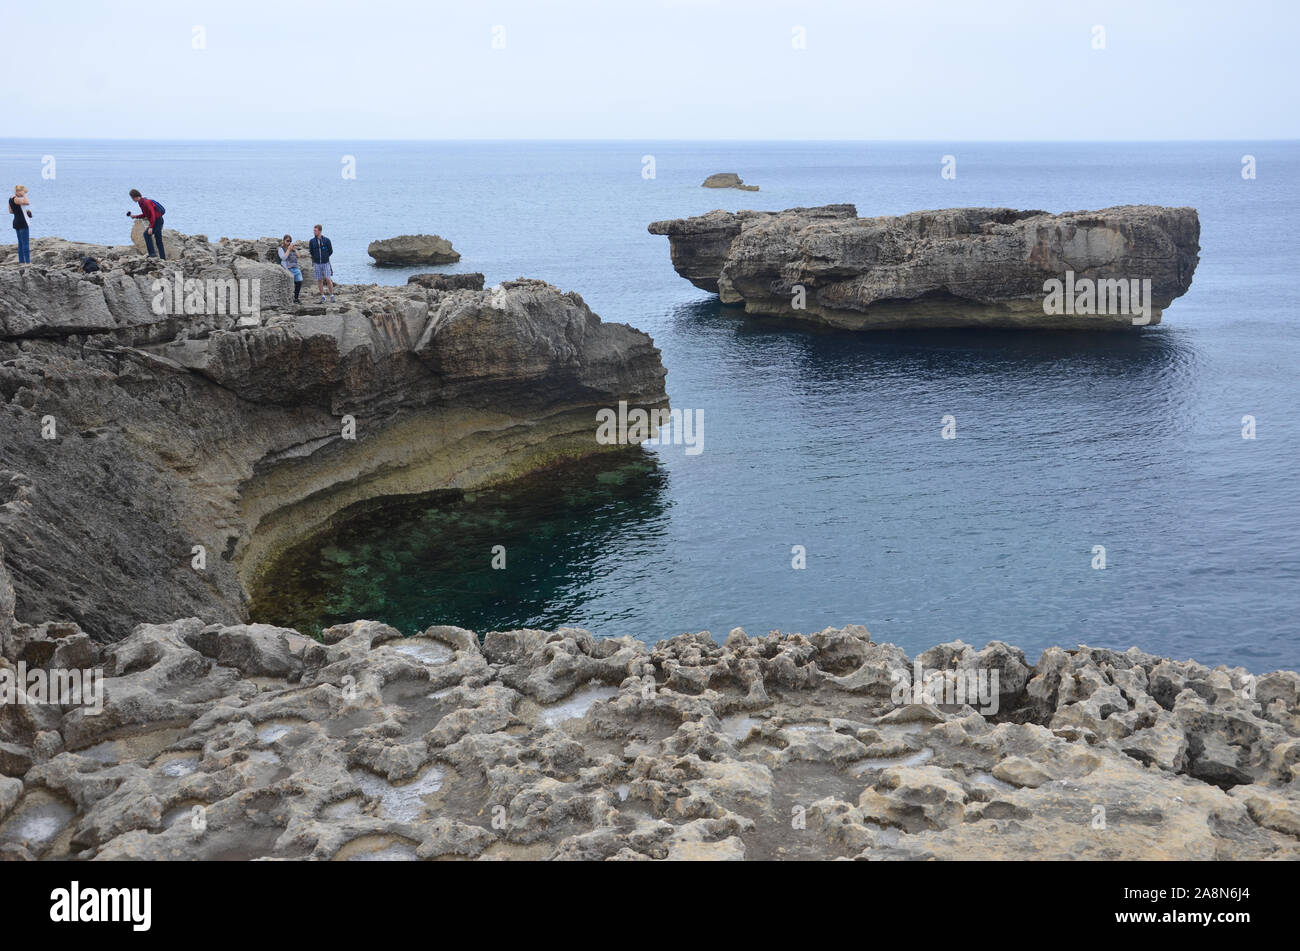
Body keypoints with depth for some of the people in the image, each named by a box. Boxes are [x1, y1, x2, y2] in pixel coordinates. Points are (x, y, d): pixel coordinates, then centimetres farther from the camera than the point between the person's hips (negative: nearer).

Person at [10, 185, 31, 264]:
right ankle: (27, 261, -10)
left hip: (16, 222, 10)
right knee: (26, 243, -8)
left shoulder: (11, 199, 13)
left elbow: (10, 211, 21)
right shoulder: (16, 199, -16)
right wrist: (23, 194, -16)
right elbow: (27, 203, -30)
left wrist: (24, 211, 16)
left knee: (21, 242, 13)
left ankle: (21, 261, 14)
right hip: (22, 223, -10)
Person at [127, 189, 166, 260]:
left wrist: (151, 227, -32)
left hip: (157, 221, -10)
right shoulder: (141, 202, 10)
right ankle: (163, 258, 16)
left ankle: (152, 253, -21)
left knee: (146, 234, -21)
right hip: (156, 221, 10)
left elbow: (153, 214, -28)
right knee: (158, 240, 12)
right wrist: (134, 216, 15)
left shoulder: (146, 202, -21)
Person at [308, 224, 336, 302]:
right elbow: (310, 252, 11)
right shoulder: (312, 241, -1)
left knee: (328, 279, -7)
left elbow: (331, 251, 4)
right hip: (317, 264, 2)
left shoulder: (326, 240, -5)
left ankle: (332, 295, 4)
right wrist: (315, 258, 7)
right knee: (319, 280, 4)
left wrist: (325, 257, 5)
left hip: (326, 263, -2)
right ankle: (322, 296, 13)